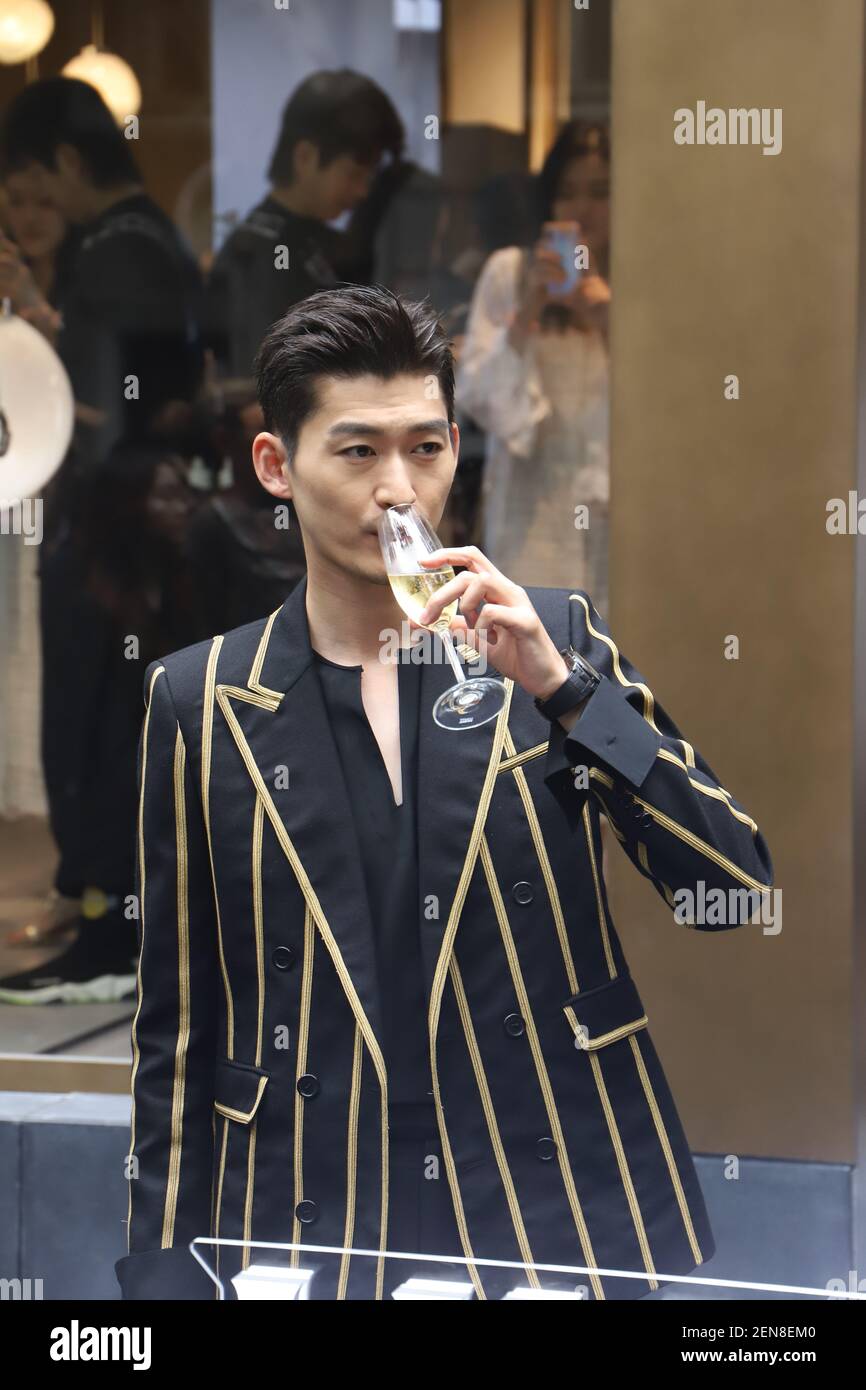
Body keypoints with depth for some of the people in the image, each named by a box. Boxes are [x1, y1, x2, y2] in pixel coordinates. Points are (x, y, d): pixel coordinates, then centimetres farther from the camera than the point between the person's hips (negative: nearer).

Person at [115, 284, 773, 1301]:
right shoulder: (200, 702, 2)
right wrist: (164, 1275, 2)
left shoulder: (555, 639, 2)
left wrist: (560, 685, -15)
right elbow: (175, 1035, 6)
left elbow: (740, 893, -6)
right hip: (317, 1244, 0)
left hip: (572, 1225, 0)